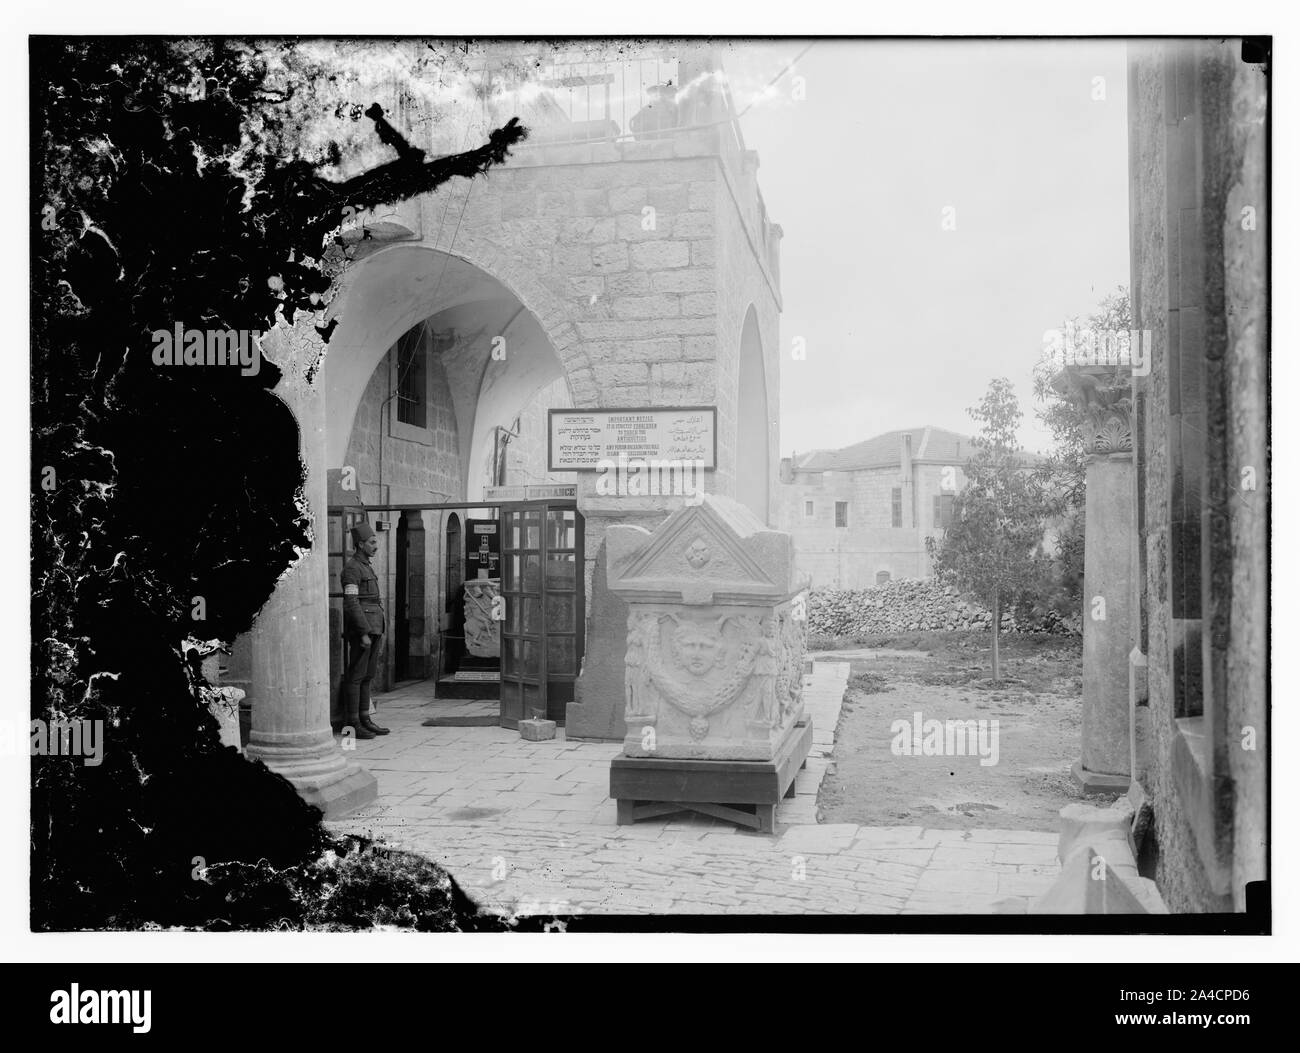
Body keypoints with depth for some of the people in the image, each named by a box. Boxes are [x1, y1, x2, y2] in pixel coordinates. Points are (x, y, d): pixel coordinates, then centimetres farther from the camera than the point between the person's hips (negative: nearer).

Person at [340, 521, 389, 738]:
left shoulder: (366, 566, 20)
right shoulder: (352, 568, -10)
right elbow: (351, 603, -17)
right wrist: (363, 633, -21)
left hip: (373, 629, 9)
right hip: (361, 628, -9)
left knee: (367, 676, 11)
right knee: (356, 676, -6)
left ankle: (364, 719, 16)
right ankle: (352, 724, -3)